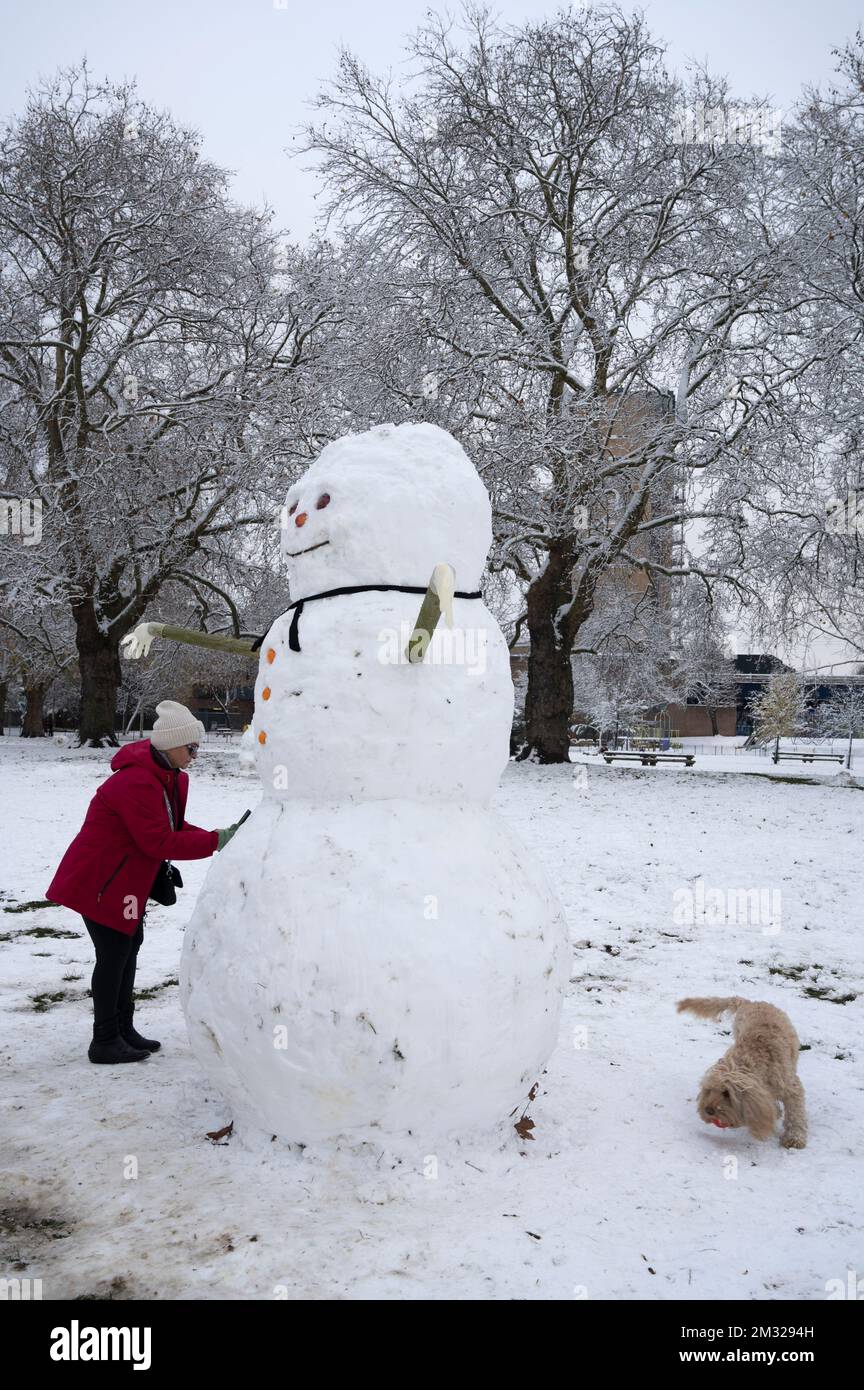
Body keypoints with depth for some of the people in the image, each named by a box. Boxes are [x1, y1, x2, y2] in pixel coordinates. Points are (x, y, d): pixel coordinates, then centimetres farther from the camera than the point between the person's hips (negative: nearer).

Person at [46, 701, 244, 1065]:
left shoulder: (170, 776, 4)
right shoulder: (136, 783, -29)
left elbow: (171, 826, 11)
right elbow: (159, 842, -30)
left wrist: (219, 836, -6)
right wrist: (215, 841, -29)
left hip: (123, 879, 10)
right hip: (97, 880, -10)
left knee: (130, 943, 15)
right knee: (114, 952, -5)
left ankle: (122, 1028, 27)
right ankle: (105, 1041, 6)